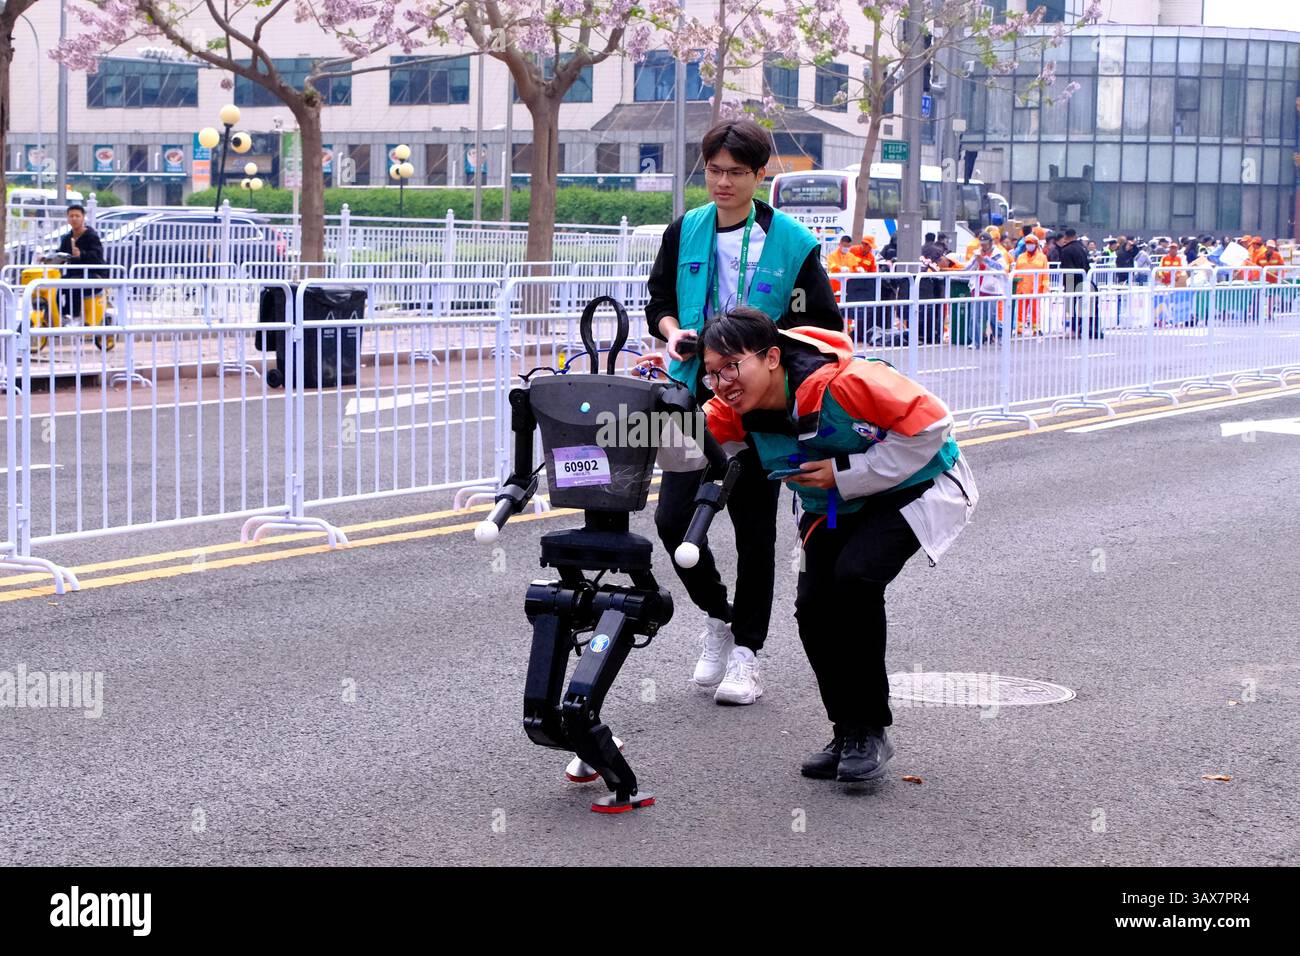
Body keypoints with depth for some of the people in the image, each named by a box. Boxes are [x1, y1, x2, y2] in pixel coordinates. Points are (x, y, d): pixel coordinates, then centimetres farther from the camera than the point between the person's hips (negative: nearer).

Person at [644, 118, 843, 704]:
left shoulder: (791, 241, -5)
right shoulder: (684, 232, 5)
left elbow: (824, 325, -2)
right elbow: (659, 301, 15)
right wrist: (673, 332, -6)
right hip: (696, 394, 3)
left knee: (755, 528, 4)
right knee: (672, 518, -7)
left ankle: (746, 651, 17)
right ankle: (717, 617, 19)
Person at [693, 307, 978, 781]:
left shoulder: (844, 382, -34)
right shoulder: (737, 410, -14)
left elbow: (930, 423, -30)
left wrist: (847, 473, -29)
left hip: (911, 489, -7)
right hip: (833, 508, 7)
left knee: (854, 577, -27)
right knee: (813, 605, -10)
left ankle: (870, 730, -13)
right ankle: (847, 733, 10)